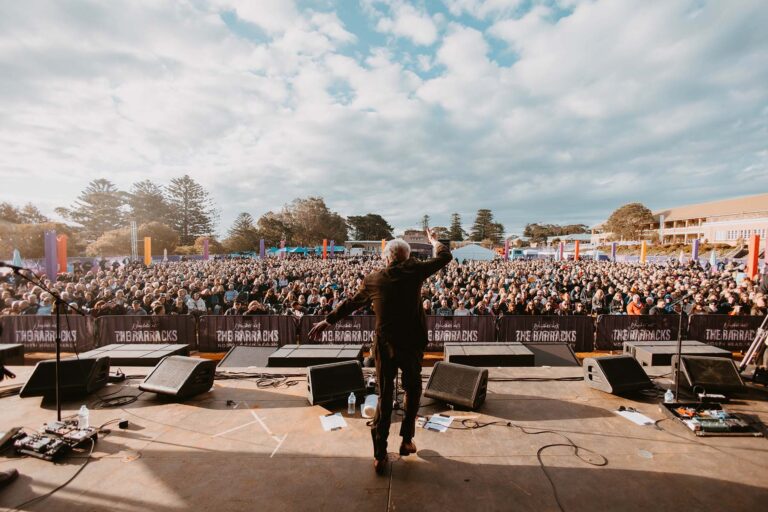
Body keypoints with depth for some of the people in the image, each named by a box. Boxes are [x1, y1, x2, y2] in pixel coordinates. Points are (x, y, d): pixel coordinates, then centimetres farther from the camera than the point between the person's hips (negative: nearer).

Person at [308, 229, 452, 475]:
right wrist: (434, 241, 25)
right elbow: (444, 257, 4)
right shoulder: (414, 271, -8)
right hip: (412, 345, -1)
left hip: (384, 347, 1)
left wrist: (327, 321, 24)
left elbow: (351, 303, 10)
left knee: (384, 398, 14)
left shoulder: (373, 279, -2)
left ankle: (379, 455, 19)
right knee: (412, 391, 23)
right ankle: (406, 440, 33)